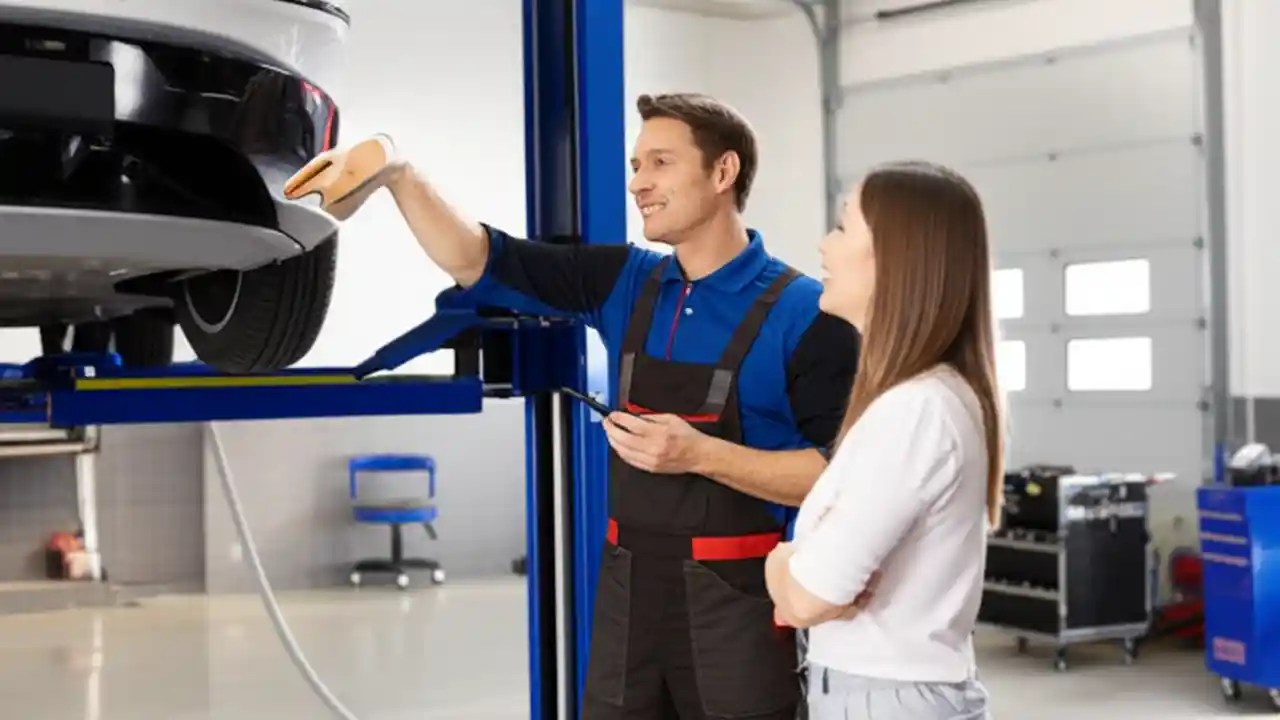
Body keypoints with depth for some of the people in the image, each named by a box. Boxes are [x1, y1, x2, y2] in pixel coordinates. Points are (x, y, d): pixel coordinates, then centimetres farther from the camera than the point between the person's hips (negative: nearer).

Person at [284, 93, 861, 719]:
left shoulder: (802, 312, -10)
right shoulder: (625, 283, 6)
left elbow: (841, 475, -13)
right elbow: (481, 264, 0)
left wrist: (700, 453, -20)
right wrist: (397, 174, -14)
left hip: (737, 603, -5)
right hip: (626, 593, 5)